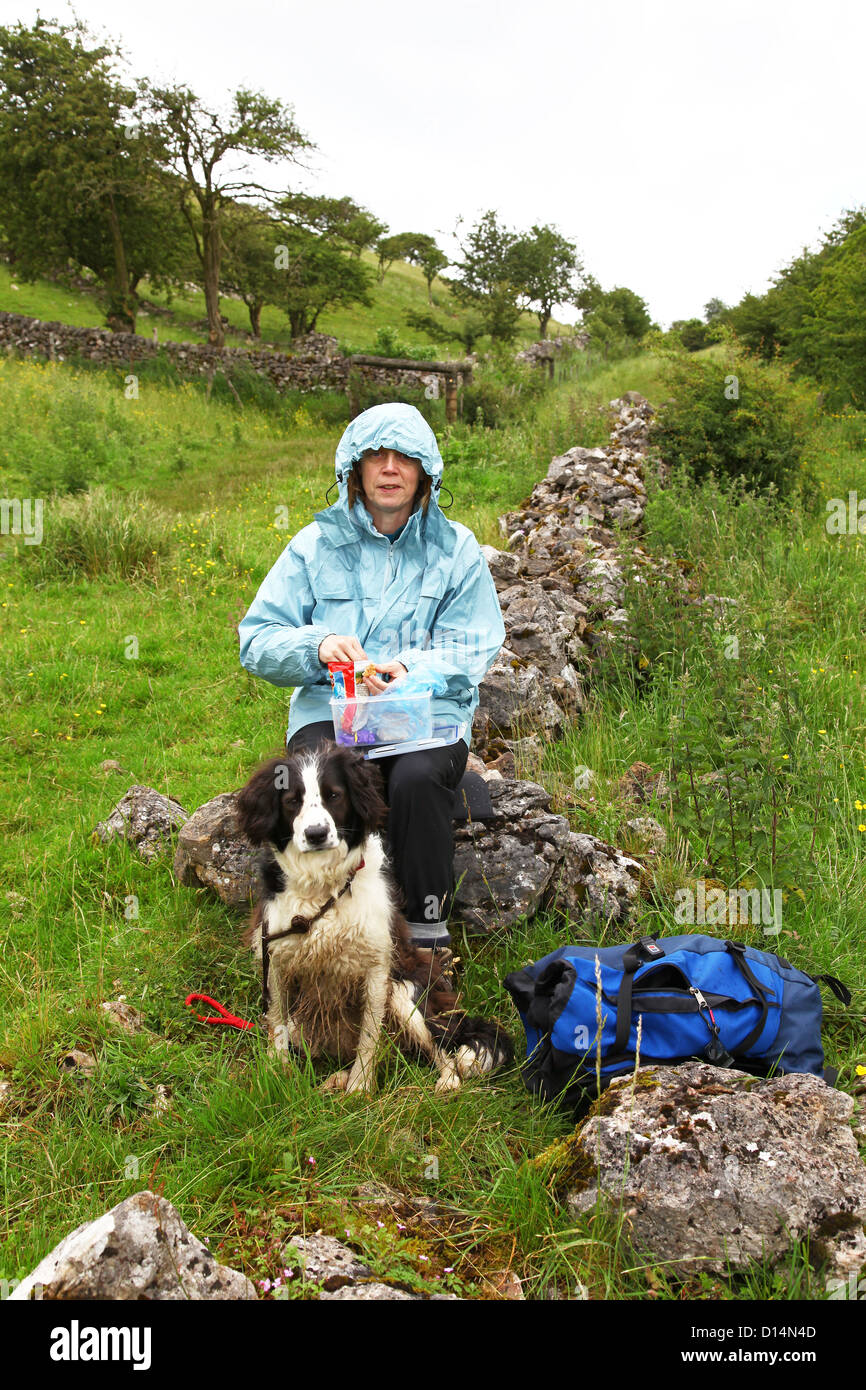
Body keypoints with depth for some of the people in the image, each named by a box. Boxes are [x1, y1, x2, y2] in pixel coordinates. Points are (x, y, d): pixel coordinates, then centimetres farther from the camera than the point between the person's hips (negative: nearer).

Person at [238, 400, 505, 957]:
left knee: (418, 777, -34)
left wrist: (414, 670, -17)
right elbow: (257, 640, 6)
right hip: (330, 708, 1)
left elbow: (473, 647, 3)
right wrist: (317, 646, -16)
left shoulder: (457, 548, 10)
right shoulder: (315, 545, 10)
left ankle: (429, 923, -14)